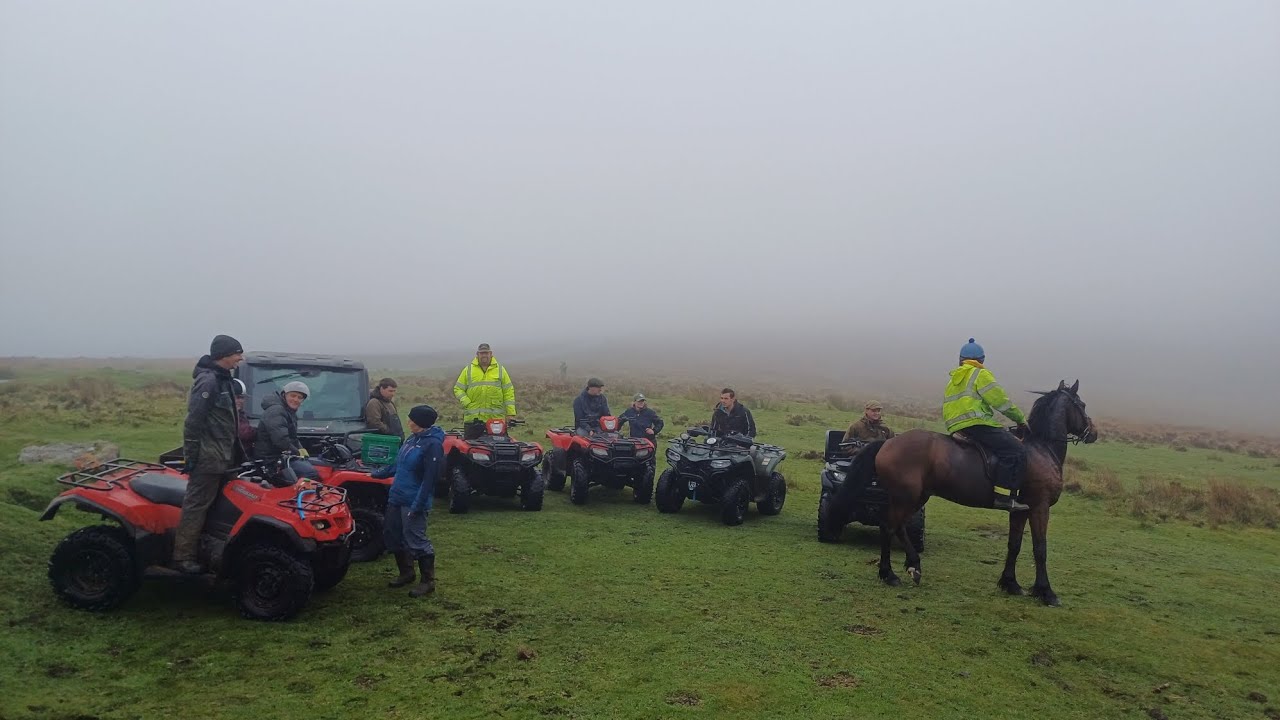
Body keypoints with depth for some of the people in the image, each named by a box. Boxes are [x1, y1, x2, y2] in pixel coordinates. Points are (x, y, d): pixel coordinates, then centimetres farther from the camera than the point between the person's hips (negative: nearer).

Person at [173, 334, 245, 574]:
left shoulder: (223, 379, 14)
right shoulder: (208, 381, -17)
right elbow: (193, 420, -20)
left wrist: (237, 452, 21)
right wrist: (190, 455, -19)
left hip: (222, 456, 10)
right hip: (208, 457, -10)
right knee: (197, 505, -5)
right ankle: (183, 556, 0)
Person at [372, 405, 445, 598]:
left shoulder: (433, 444, -19)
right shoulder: (413, 438, 10)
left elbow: (429, 479, -22)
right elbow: (397, 464, 24)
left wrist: (417, 506, -23)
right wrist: (378, 473, 28)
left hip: (413, 502, -10)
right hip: (396, 498, 10)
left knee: (416, 541, -6)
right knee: (392, 536, 17)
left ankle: (428, 582, 7)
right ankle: (405, 573, 32)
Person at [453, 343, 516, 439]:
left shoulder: (500, 370, 11)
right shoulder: (468, 370, 11)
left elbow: (508, 391, 9)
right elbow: (458, 389, 11)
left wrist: (510, 413, 2)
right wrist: (467, 403, -5)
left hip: (496, 418, 0)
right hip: (473, 418, 0)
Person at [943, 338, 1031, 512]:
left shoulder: (953, 379, 26)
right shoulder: (980, 374, 0)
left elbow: (946, 409, 26)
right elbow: (1001, 401, -4)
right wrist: (1021, 419, 7)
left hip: (956, 427, 9)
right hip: (977, 424, -9)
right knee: (1015, 452, -16)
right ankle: (1004, 497, -27)